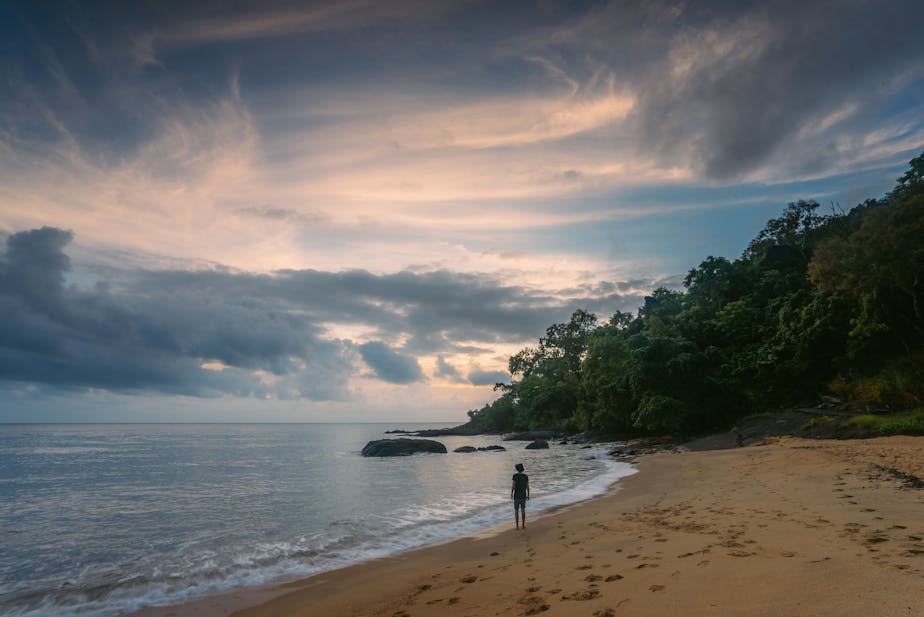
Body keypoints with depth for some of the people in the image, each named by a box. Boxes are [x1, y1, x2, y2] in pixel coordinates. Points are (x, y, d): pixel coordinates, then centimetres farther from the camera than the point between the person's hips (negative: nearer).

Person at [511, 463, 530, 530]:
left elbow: (513, 486, -16)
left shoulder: (515, 475, -14)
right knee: (523, 510, 17)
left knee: (516, 511, 7)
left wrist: (511, 494, -2)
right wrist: (528, 495, 9)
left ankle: (517, 526, 8)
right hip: (523, 496, 3)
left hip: (516, 496, -3)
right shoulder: (526, 476, -3)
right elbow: (527, 487, -2)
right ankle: (523, 525, 17)